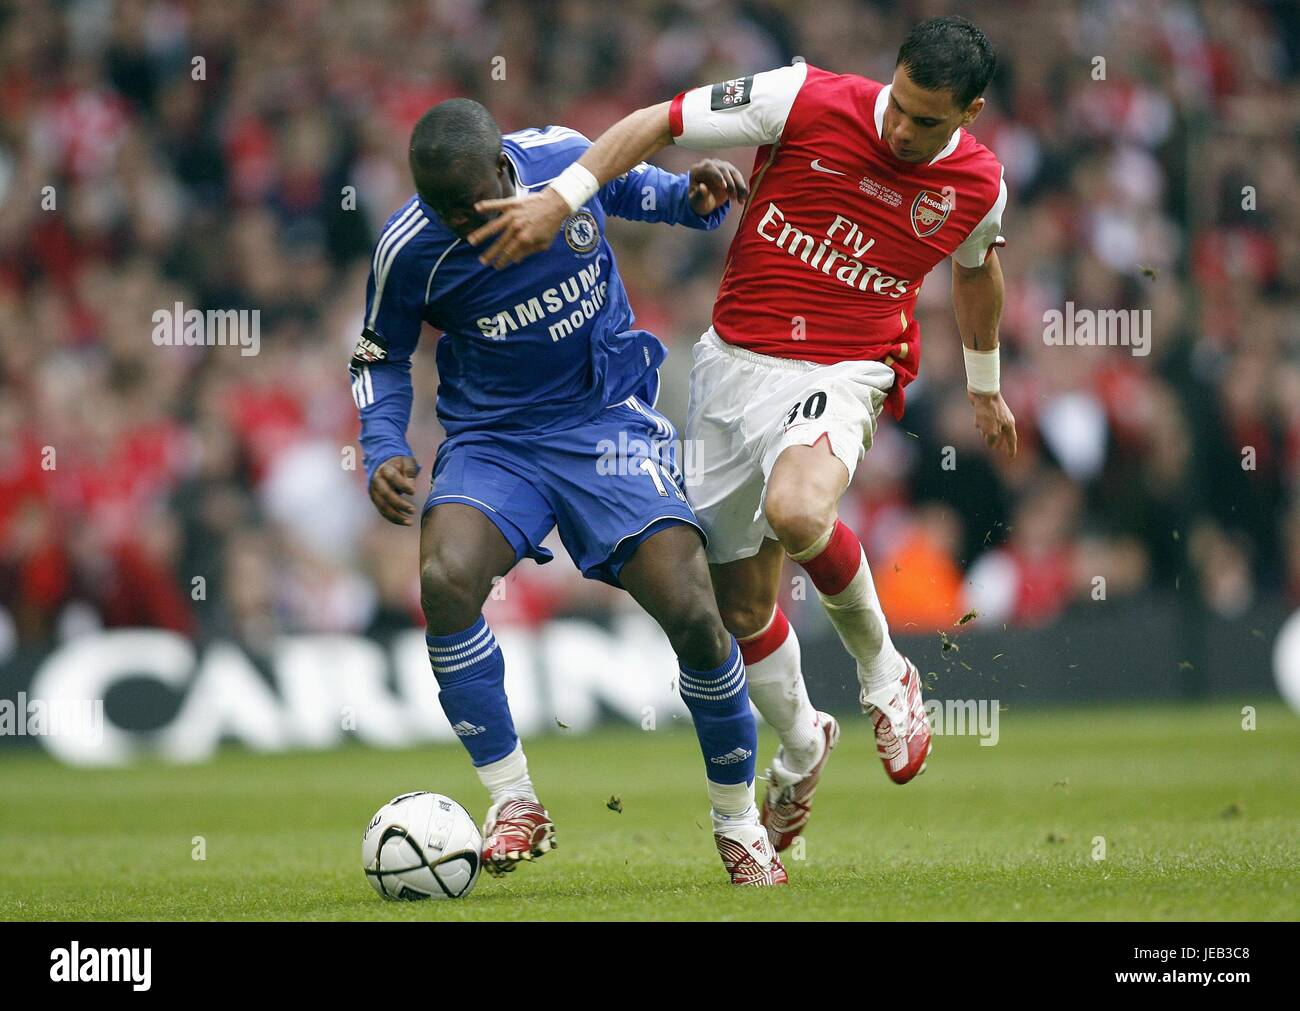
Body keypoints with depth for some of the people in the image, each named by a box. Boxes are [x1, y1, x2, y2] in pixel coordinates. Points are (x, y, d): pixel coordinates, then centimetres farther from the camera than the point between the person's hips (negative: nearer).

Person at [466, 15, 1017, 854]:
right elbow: (660, 123, -7)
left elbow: (977, 268, 19)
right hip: (735, 361, 2)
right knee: (741, 606, 8)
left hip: (842, 374, -2)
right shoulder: (809, 102, -13)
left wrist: (986, 384, 33)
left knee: (796, 510, -35)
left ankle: (885, 675, -8)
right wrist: (561, 198, -16)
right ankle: (801, 748, 37)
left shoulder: (979, 186, -4)